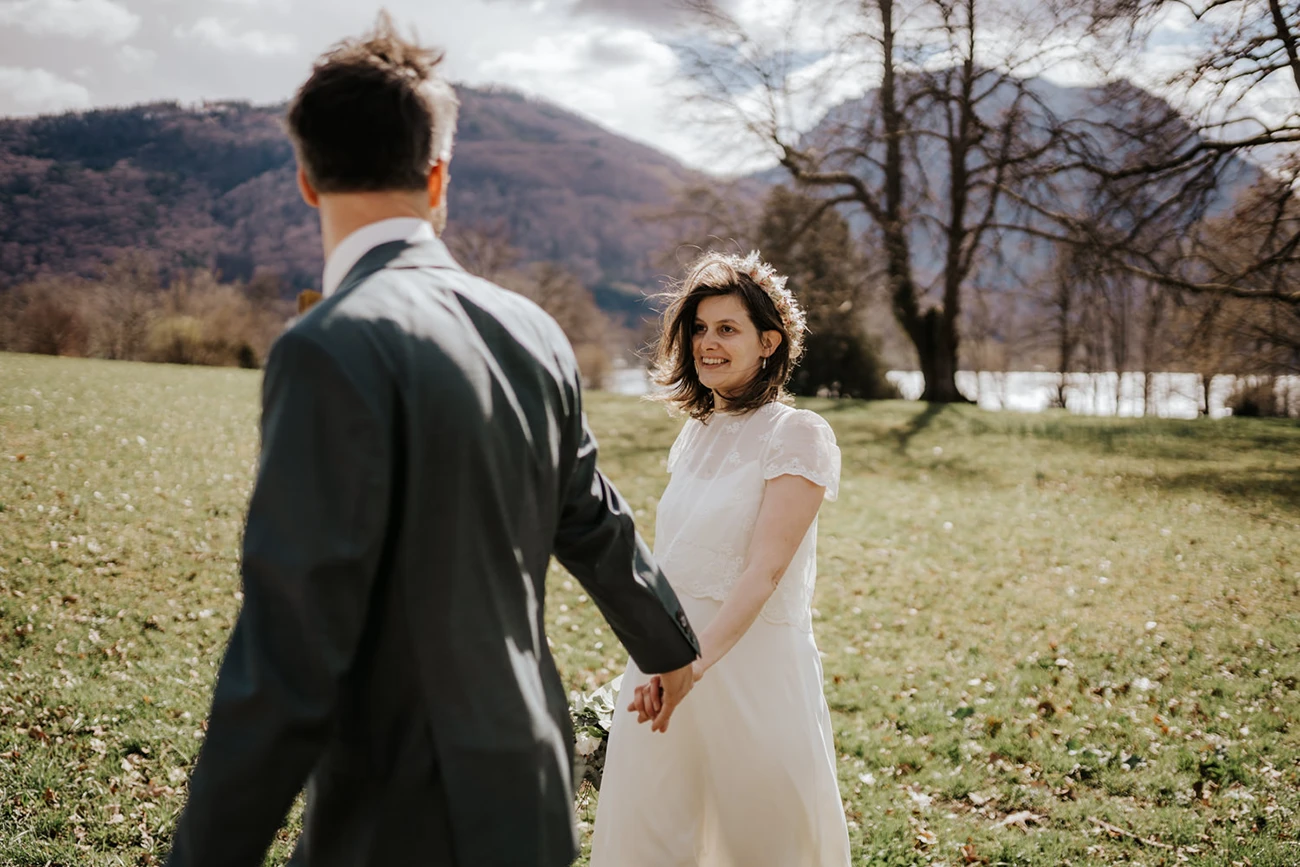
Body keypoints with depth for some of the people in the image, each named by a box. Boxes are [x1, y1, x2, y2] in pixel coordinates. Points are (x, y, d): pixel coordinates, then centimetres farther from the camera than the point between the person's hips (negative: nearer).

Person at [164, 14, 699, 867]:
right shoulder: (531, 331, 2)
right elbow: (595, 525, 16)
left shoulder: (331, 353, -21)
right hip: (529, 795, 7)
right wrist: (672, 649, 33)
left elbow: (288, 654, -23)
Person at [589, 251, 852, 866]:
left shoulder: (798, 435, -10)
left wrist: (698, 659, -32)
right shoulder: (696, 433, 11)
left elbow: (765, 569, -20)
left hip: (752, 660, -6)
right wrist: (653, 660, 11)